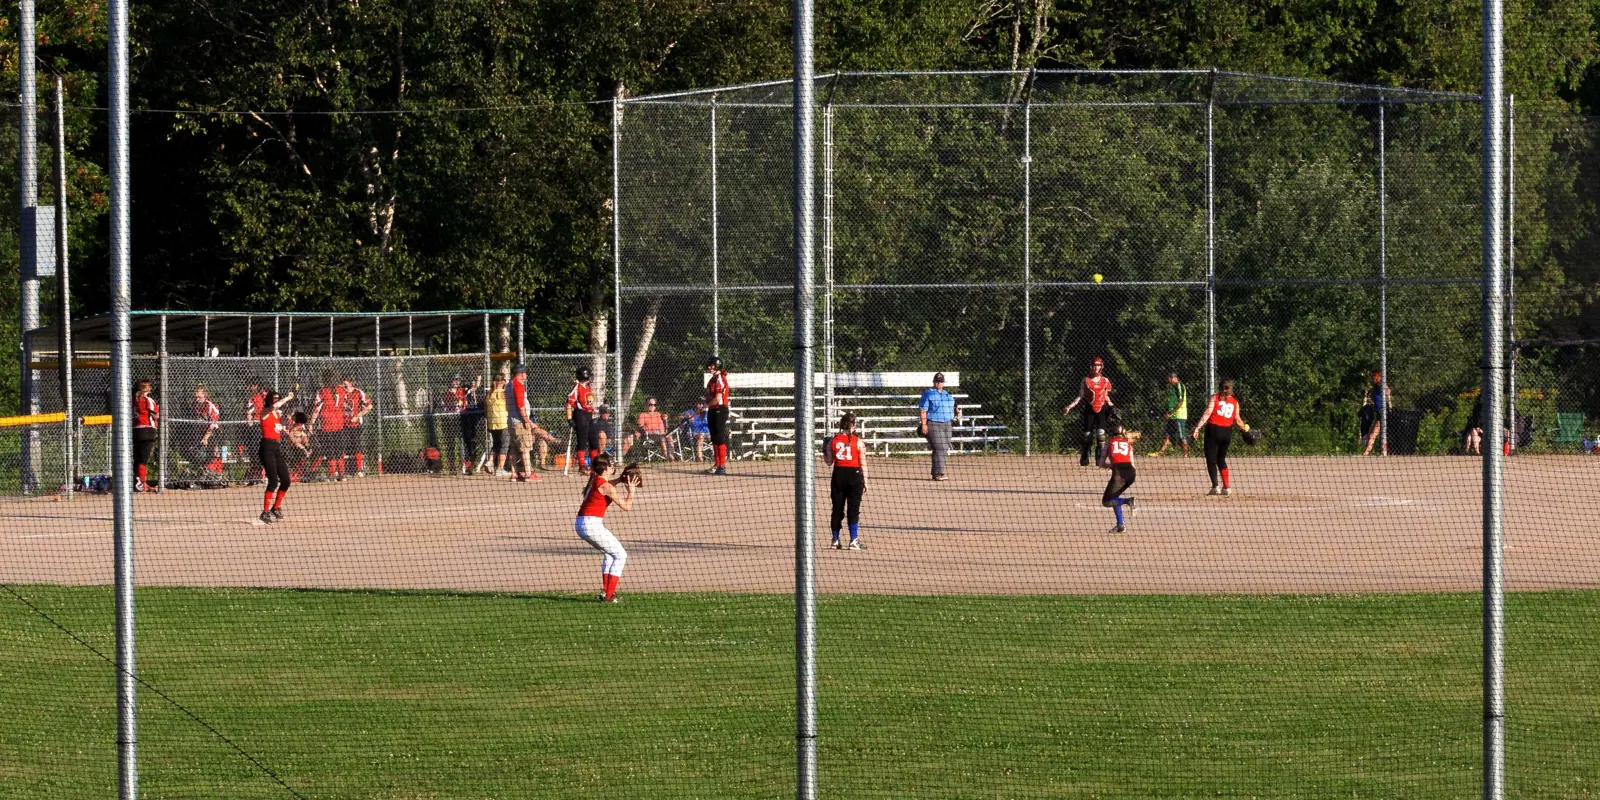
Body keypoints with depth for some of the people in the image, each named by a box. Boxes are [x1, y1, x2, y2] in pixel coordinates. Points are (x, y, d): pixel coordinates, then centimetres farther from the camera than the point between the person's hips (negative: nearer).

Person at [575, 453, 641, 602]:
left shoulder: (594, 480, 12)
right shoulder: (605, 486, -13)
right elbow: (626, 506, -11)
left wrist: (620, 480, 28)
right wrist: (631, 491, 3)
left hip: (581, 524, 9)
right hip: (592, 524, -9)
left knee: (610, 553, 27)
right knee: (620, 555, 0)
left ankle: (605, 590, 22)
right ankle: (609, 595, -5)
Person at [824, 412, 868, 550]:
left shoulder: (833, 440, 0)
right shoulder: (857, 441, -6)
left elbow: (829, 462, 5)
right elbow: (863, 464, -6)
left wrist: (824, 452, 24)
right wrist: (865, 482, 0)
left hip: (838, 475, 3)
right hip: (854, 474, -3)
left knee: (837, 509, 10)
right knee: (853, 509, 1)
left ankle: (835, 540, 13)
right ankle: (854, 541, -3)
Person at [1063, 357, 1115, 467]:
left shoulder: (1105, 381, 6)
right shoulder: (1086, 381, 3)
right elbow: (1080, 397, 3)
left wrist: (1112, 406, 1)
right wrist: (1069, 407, -5)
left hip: (1101, 409, 0)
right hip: (1089, 409, 0)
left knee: (1101, 434, -14)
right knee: (1087, 435, 2)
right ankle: (1084, 459, 12)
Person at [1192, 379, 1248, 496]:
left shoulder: (1215, 398, -2)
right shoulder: (1235, 402, 7)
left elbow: (1207, 414, -11)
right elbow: (1237, 420, 8)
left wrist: (1197, 427, -14)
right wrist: (1244, 427, 28)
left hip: (1213, 429, -4)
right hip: (1227, 432, 4)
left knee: (1211, 460, 2)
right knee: (1221, 459, 19)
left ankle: (1215, 487, -10)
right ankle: (1226, 487, 13)